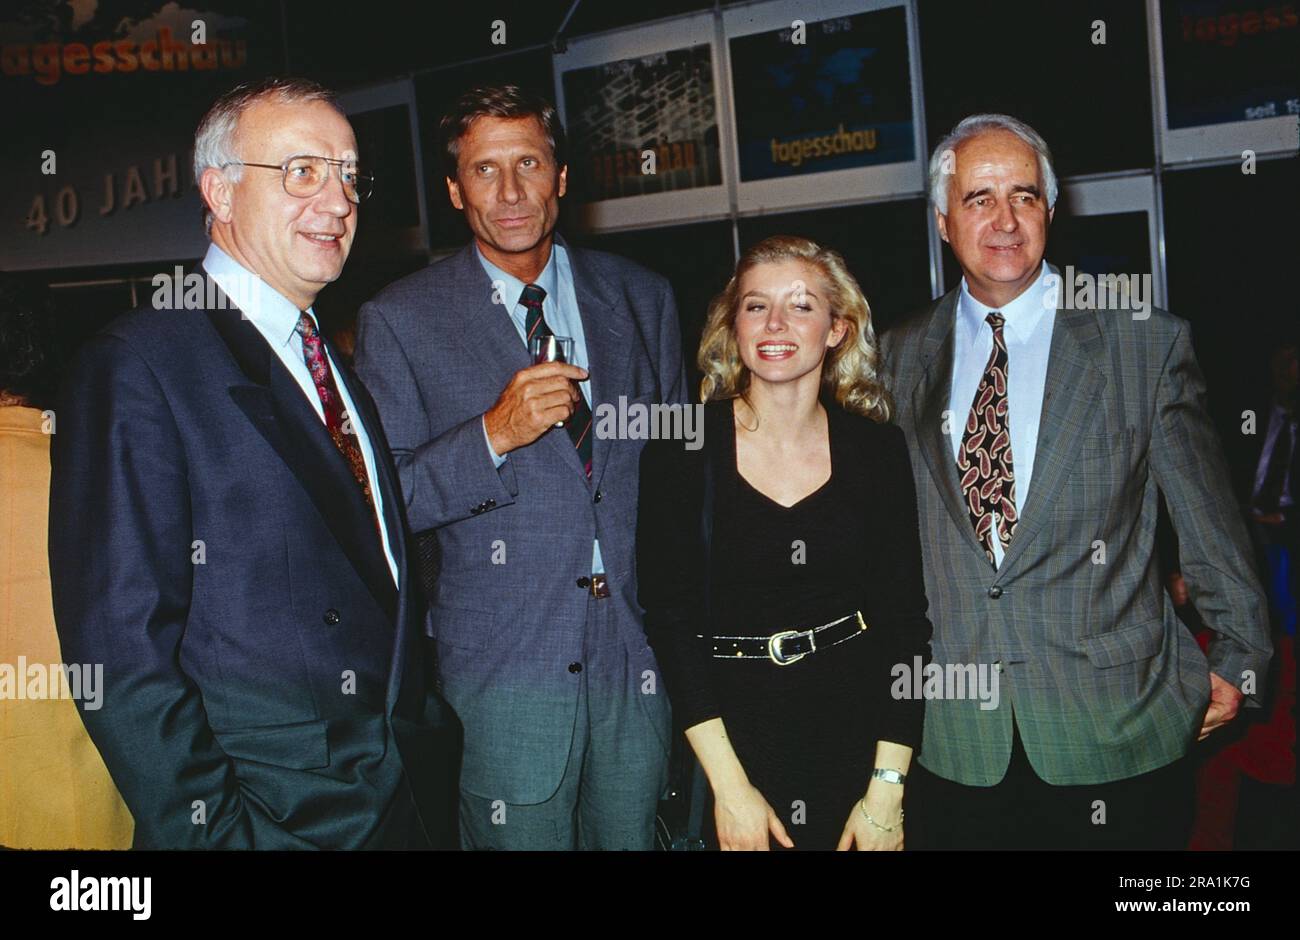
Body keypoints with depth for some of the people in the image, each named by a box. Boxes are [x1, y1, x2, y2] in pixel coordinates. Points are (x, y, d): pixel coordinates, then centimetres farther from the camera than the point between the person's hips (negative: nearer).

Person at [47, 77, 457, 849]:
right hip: (266, 820, -7)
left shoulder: (339, 373, 13)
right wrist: (213, 830, -18)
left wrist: (430, 748, 8)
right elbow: (119, 647, -17)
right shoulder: (136, 369, -12)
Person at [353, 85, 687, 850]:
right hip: (504, 662, -3)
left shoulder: (643, 298, 7)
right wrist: (494, 433, -21)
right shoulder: (400, 321, -3)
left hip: (642, 650, 3)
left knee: (637, 835, 13)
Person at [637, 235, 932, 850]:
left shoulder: (876, 447, -2)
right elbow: (668, 615, -10)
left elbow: (905, 620, -3)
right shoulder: (682, 445, -7)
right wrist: (729, 787, -15)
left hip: (857, 725, 1)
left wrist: (887, 791, -10)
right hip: (731, 727, -1)